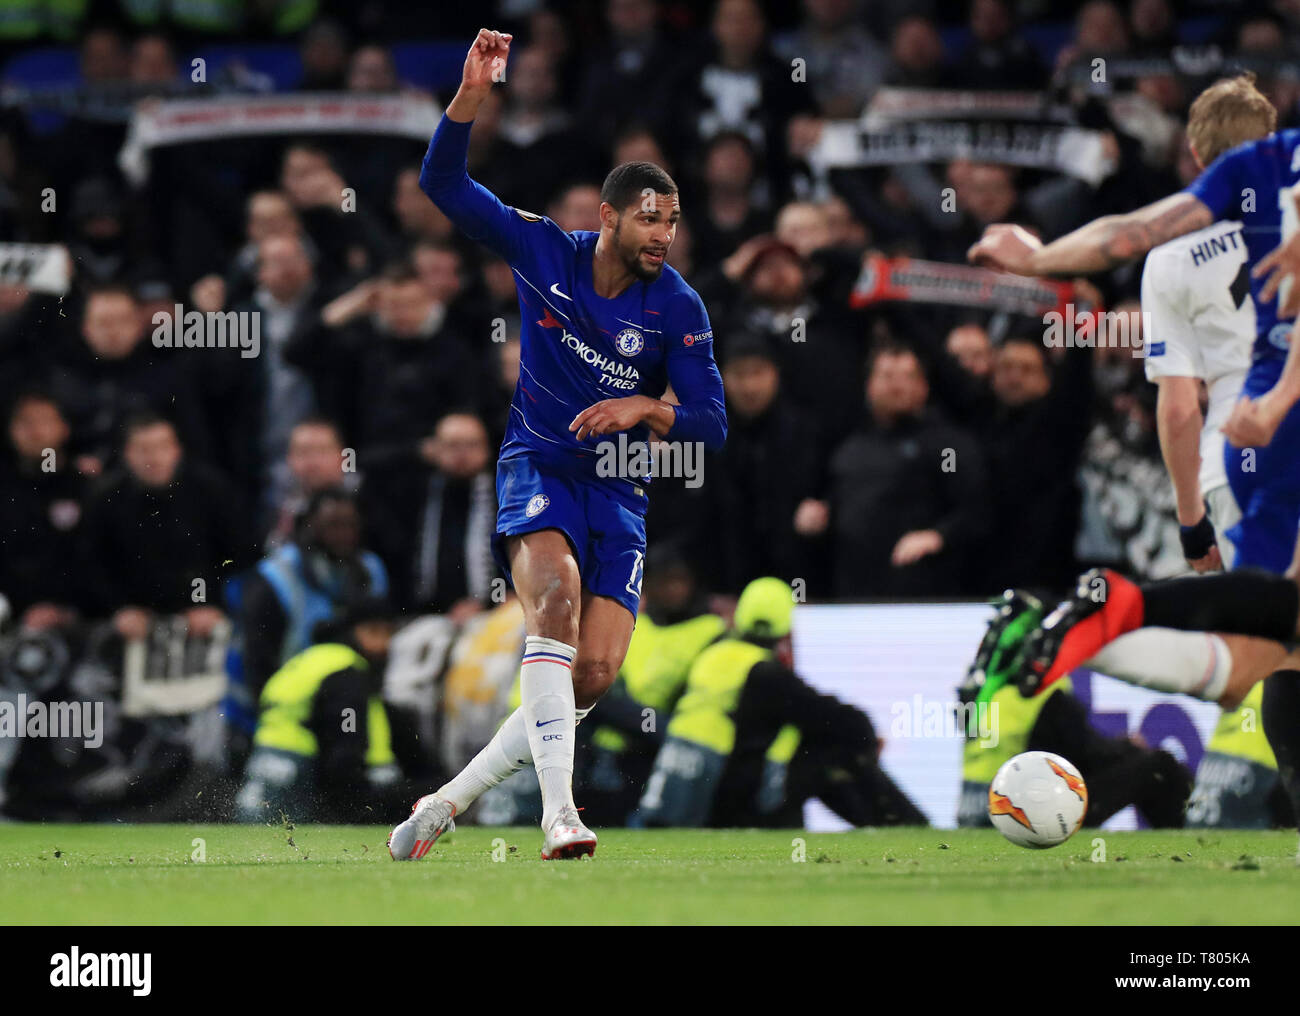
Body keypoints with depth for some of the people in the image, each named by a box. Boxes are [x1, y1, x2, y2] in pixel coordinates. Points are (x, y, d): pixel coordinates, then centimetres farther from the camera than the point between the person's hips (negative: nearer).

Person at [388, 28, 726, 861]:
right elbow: (444, 184, -3)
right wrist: (472, 97, -18)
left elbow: (712, 423, -5)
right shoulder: (543, 251, -4)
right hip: (538, 468, -2)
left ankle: (453, 799, 5)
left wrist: (645, 407, -24)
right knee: (556, 590, -33)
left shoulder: (679, 308, -5)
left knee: (597, 673, -12)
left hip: (619, 489, 2)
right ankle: (558, 809, -41)